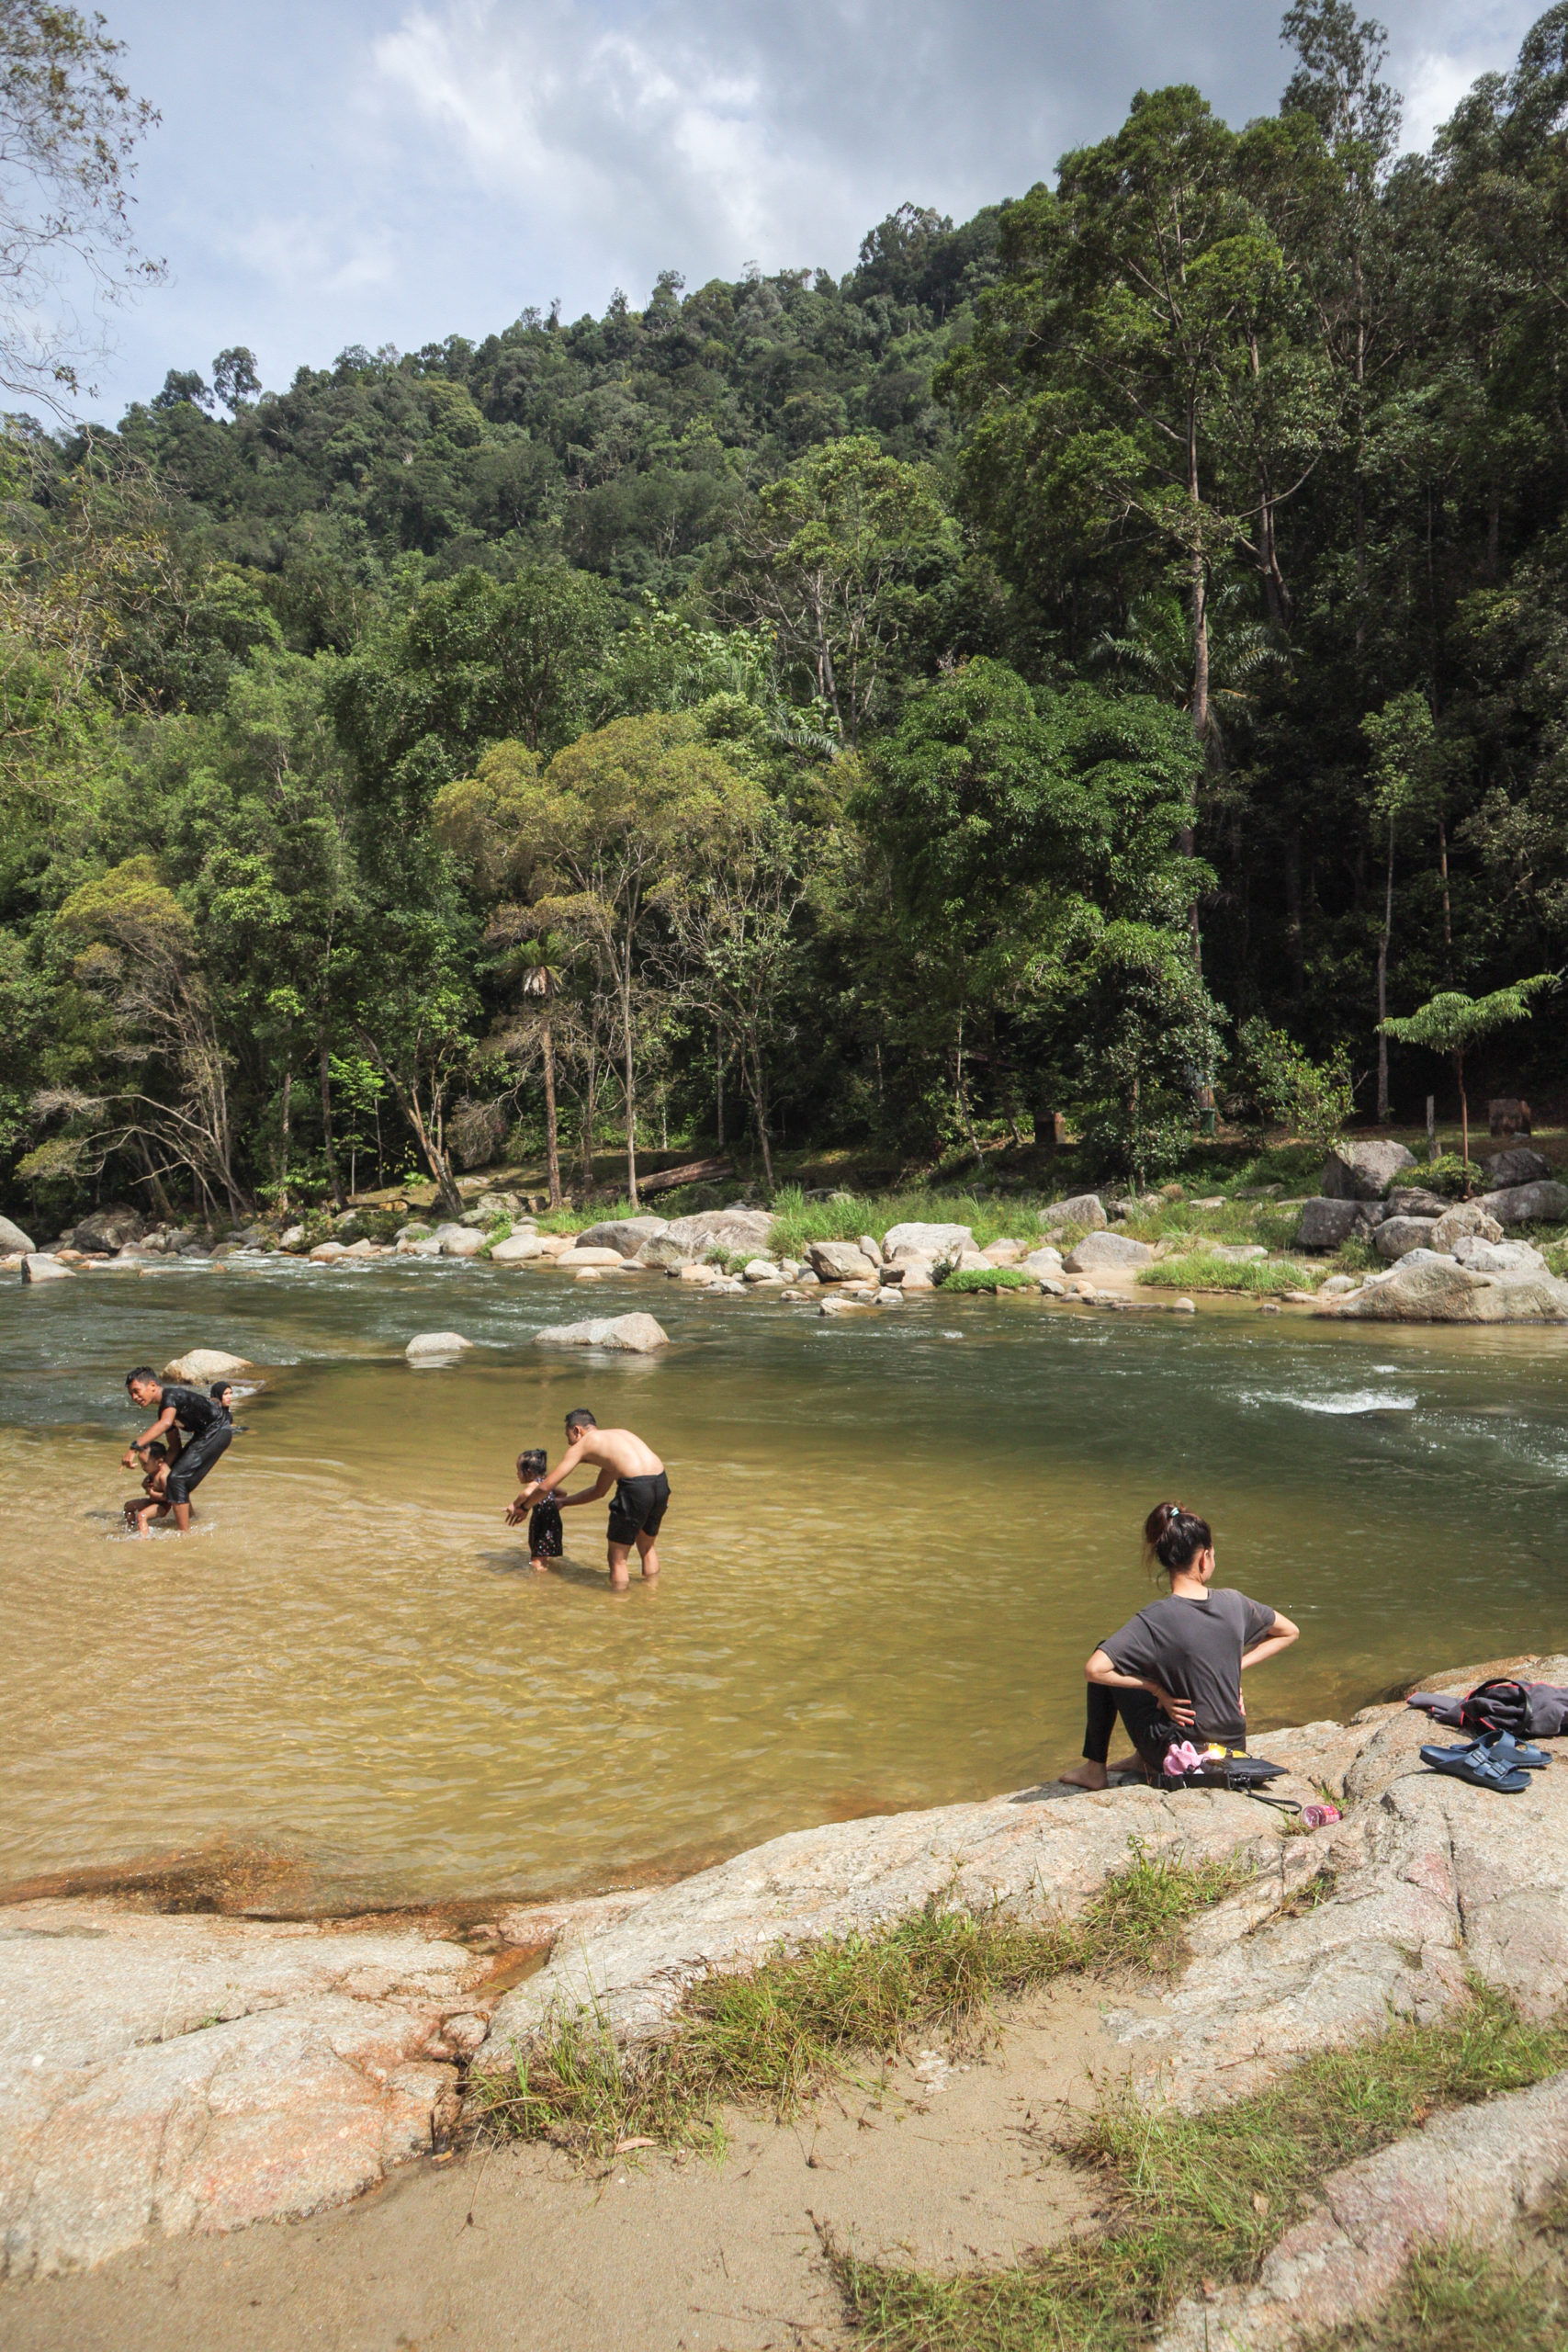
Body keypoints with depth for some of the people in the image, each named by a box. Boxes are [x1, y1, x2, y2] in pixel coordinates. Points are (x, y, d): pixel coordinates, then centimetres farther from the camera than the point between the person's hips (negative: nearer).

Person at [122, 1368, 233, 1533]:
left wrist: (134, 1447, -47)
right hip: (204, 1435, 11)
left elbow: (166, 1423, -42)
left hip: (217, 1432, -11)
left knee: (177, 1478, -15)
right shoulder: (164, 1408, 11)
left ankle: (185, 1535, -12)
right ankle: (188, 1518, 45)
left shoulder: (171, 1395, -20)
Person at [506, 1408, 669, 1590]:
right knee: (647, 1547, 29)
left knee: (617, 1558, 12)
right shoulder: (619, 1434, 31)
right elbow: (600, 1490, 40)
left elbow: (546, 1486, 14)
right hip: (661, 1482, 7)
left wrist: (522, 1507, 31)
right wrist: (565, 1502, 48)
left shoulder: (582, 1444, 12)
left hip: (636, 1486, -7)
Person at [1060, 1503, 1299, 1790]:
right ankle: (1143, 1758, 39)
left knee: (1107, 1654, 13)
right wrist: (1236, 1666, 5)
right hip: (1233, 1744, 5)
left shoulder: (1155, 1619, -21)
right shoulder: (1233, 1603, -8)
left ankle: (1094, 1769, 21)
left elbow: (1094, 1669, -27)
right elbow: (1289, 1632, 10)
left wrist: (1155, 1688, -14)